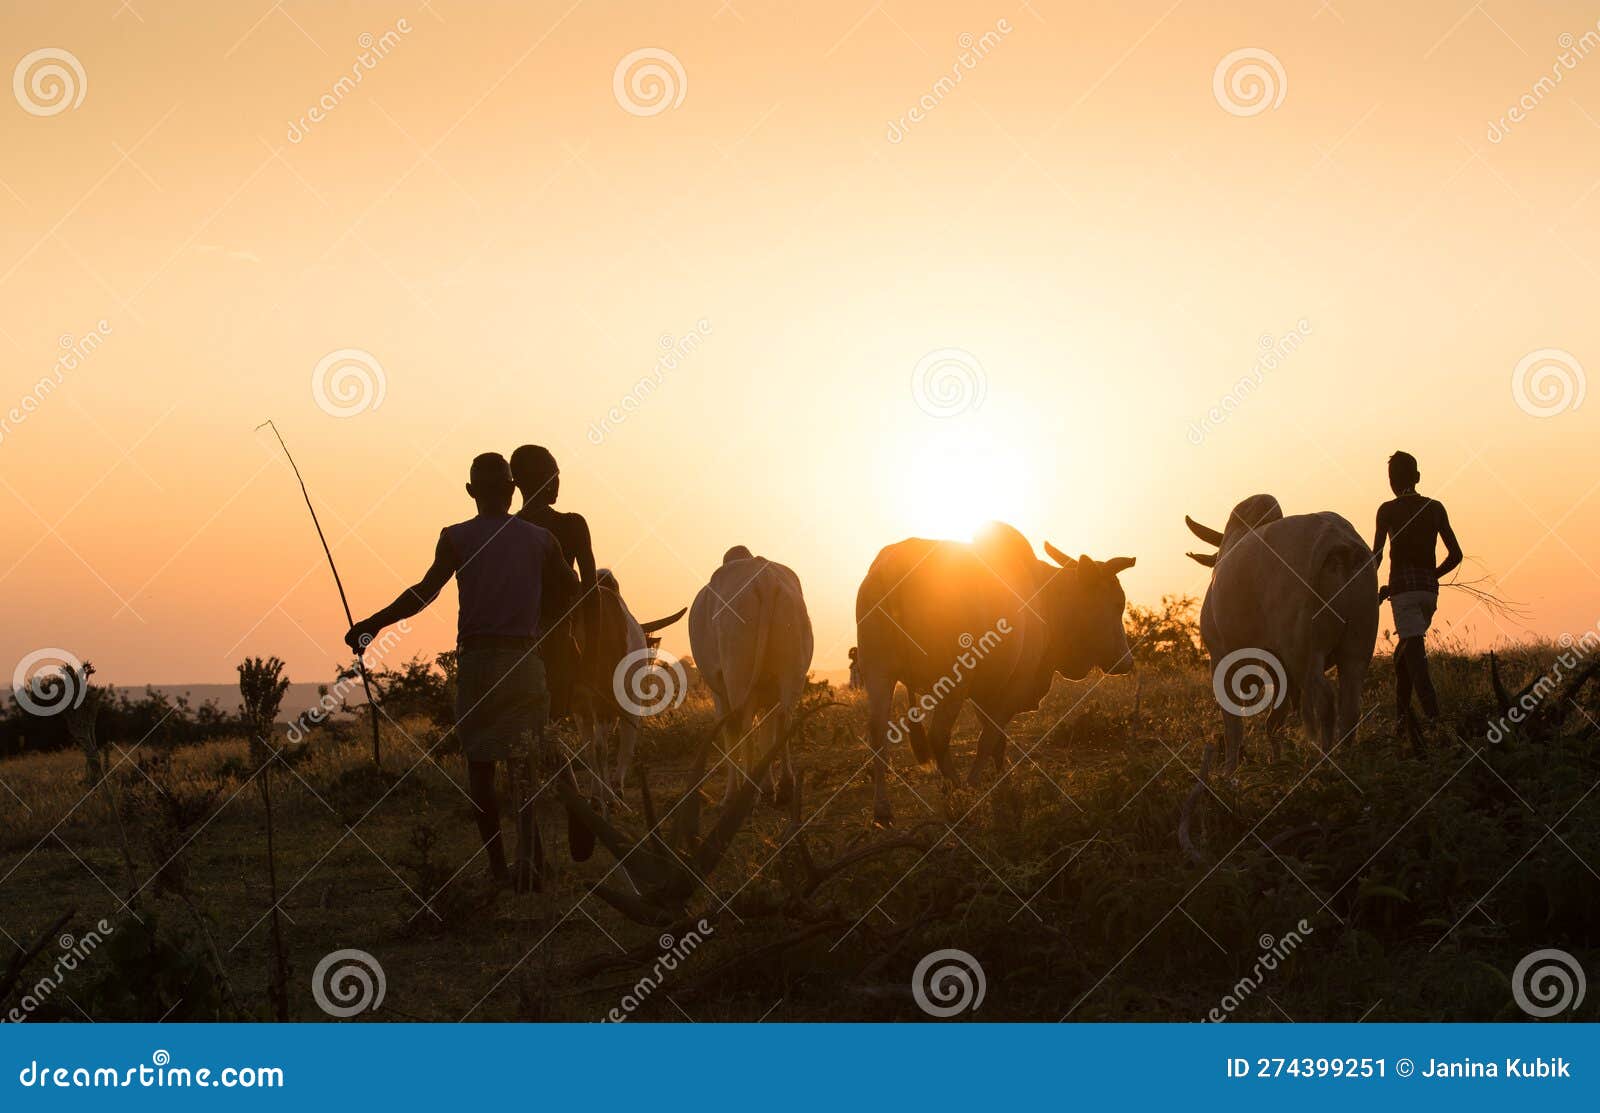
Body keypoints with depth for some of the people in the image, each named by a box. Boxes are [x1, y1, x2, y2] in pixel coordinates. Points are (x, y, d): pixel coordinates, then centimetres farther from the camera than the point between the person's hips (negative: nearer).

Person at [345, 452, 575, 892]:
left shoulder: (456, 538, -1)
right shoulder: (540, 539, 7)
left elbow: (426, 591, -12)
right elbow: (570, 593, 10)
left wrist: (372, 625, -9)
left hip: (476, 661, -1)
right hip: (525, 661, 1)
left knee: (480, 765, 10)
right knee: (521, 763, 2)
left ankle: (497, 867, 10)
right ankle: (527, 856, -20)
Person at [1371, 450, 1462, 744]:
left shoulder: (1388, 510, 1)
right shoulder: (1435, 508, 12)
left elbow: (1376, 555, -4)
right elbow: (1455, 555, 11)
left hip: (1403, 587, -5)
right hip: (1430, 588, 5)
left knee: (1413, 651, -15)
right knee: (1404, 651, 20)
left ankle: (1433, 714, -32)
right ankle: (1401, 715, 19)